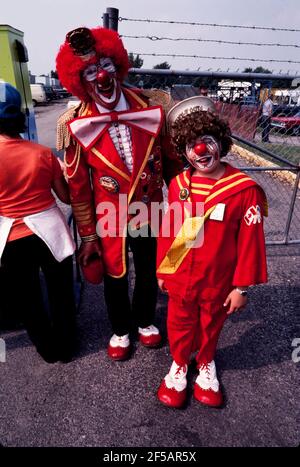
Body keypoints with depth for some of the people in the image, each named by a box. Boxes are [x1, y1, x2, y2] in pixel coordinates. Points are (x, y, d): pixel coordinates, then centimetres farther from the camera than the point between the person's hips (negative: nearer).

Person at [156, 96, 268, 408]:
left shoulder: (244, 189, -18)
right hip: (179, 277, 2)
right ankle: (179, 363, 51)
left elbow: (250, 241, -12)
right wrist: (162, 270, 7)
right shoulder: (177, 185, -9)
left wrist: (241, 286, -7)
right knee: (180, 324, 22)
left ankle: (205, 364, 54)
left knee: (211, 325, 24)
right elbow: (167, 231, -1)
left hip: (218, 281, -1)